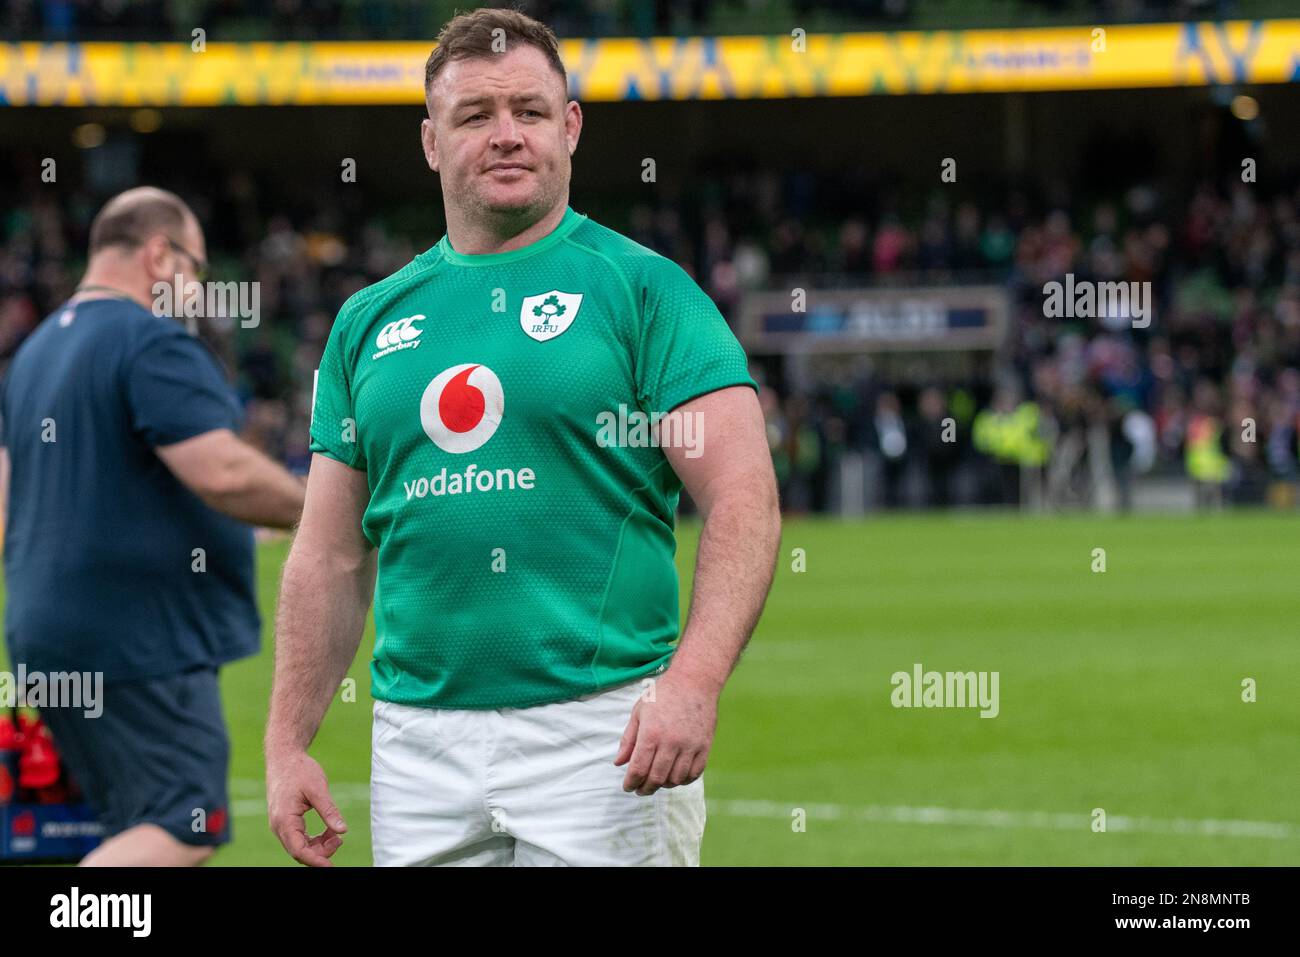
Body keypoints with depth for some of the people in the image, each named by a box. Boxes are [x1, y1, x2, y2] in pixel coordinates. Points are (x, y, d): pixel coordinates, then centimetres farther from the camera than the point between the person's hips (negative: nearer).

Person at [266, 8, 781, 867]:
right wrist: (288, 744, 9)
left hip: (603, 733, -4)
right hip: (418, 740, 4)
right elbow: (333, 557, 17)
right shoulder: (369, 321, 15)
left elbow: (743, 501, -9)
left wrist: (695, 678, -23)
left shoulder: (643, 289, 0)